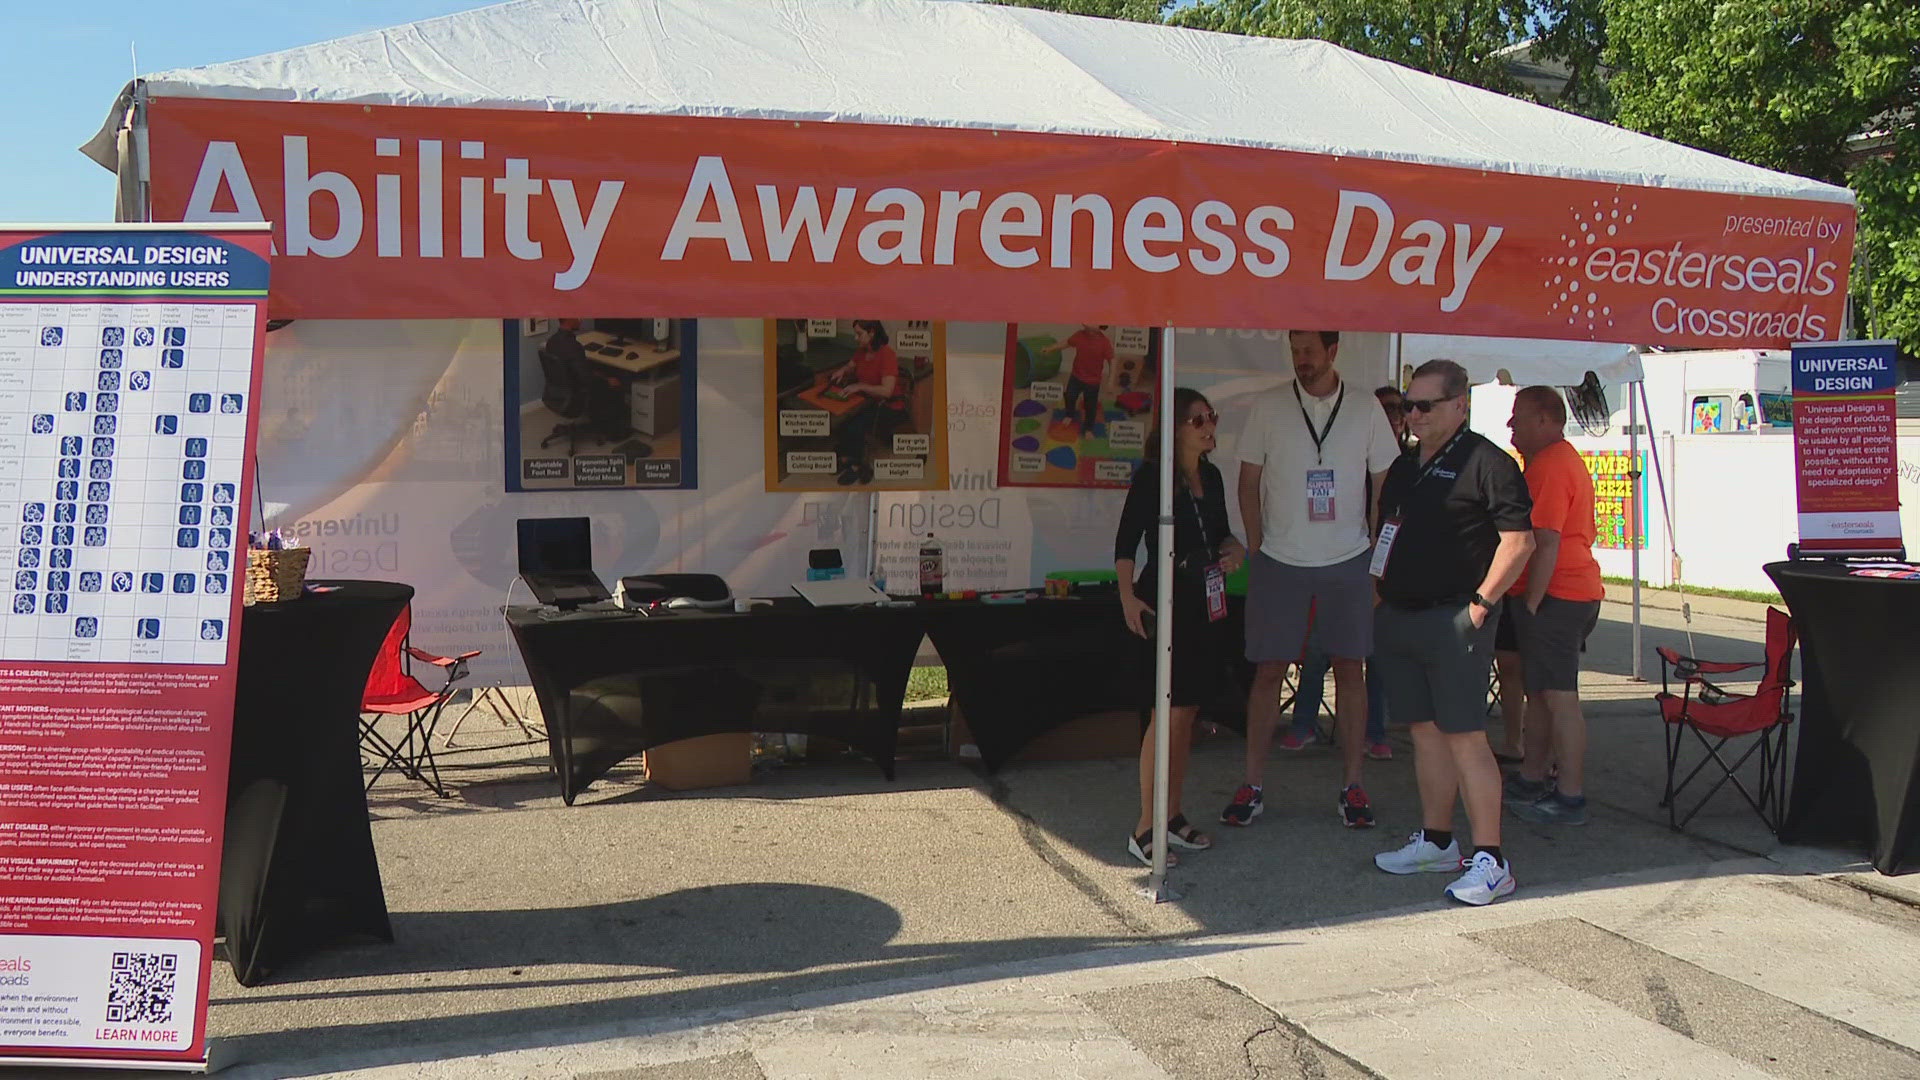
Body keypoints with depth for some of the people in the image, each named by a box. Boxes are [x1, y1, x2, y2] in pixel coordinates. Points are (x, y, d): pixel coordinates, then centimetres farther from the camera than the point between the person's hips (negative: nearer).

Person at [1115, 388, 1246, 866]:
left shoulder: (1211, 477, 11)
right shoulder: (1152, 477, -10)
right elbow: (1126, 541, -12)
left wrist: (1233, 549, 2)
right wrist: (1128, 596, -23)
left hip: (1204, 602, 8)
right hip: (1165, 599, -8)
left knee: (1187, 710, 11)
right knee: (1171, 710, -10)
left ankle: (1172, 815, 22)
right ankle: (1144, 830, -5)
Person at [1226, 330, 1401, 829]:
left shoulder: (1366, 412, 3)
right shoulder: (1268, 407, 0)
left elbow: (1383, 488, 8)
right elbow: (1248, 482, 4)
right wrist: (1257, 550, -1)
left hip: (1348, 562, 1)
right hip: (1279, 562, -1)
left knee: (1350, 670, 4)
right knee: (1269, 671, 1)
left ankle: (1352, 785, 13)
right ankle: (1251, 786, 8)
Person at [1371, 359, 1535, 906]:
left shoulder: (1486, 462, -9)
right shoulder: (1404, 467, 16)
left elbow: (1519, 539, -13)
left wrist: (1481, 602, -14)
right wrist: (1381, 592, 15)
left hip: (1453, 619, -8)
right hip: (1398, 617, 8)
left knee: (1465, 737, -9)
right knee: (1426, 732, 13)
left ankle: (1490, 860, -5)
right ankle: (1436, 841, 23)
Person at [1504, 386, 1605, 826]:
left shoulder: (1549, 465, -16)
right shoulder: (1563, 459, 20)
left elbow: (1546, 543, -23)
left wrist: (1530, 604, -20)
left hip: (1554, 596, -11)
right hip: (1575, 591, 11)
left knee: (1559, 697, -8)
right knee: (1540, 691, 17)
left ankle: (1571, 798, -4)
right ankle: (1531, 780, 27)